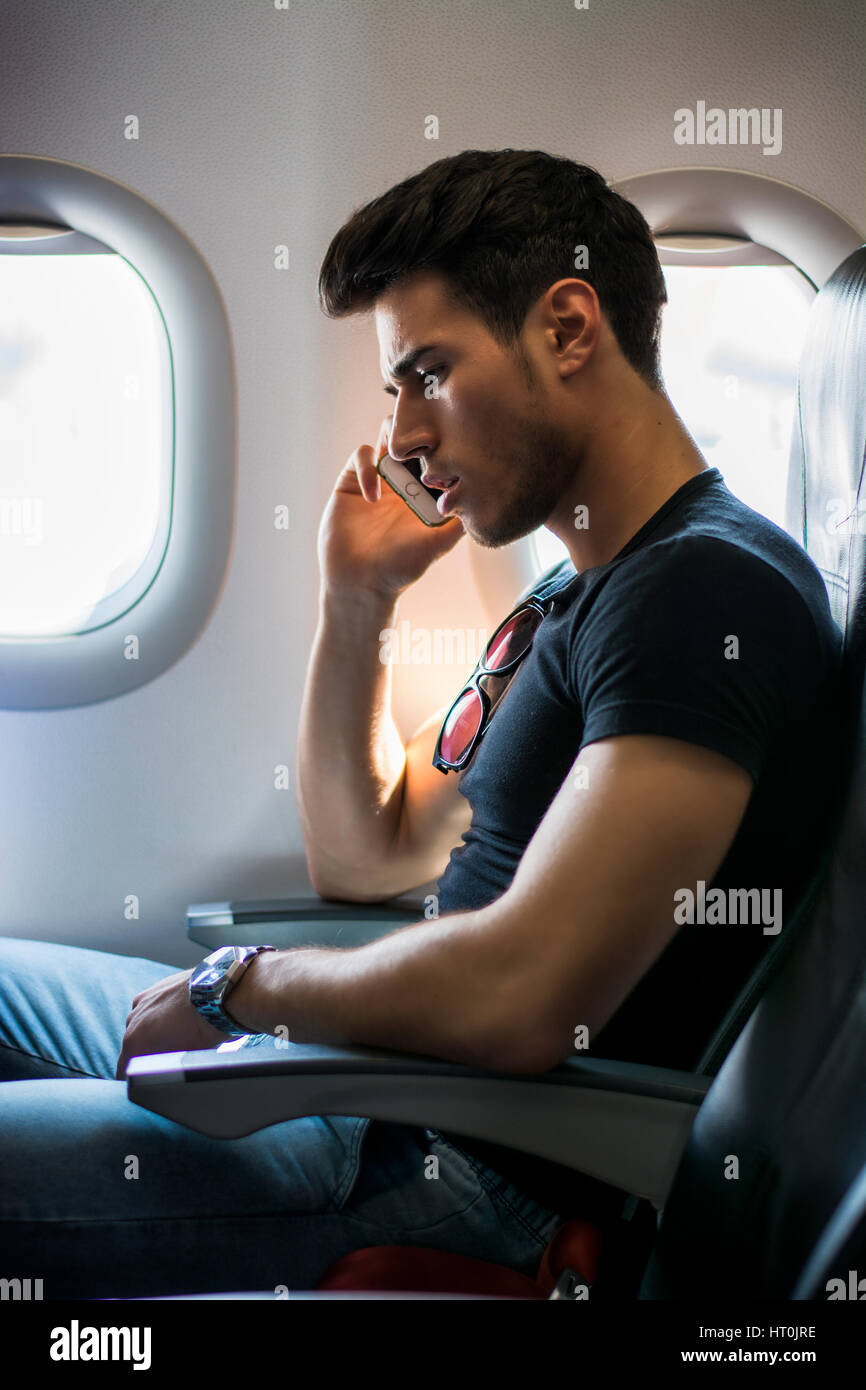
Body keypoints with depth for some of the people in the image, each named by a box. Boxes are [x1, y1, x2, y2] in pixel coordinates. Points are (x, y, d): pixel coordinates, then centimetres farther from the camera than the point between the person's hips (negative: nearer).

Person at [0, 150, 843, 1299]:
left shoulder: (710, 590, -20)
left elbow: (522, 999, -30)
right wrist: (356, 599, 6)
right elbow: (362, 857, 18)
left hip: (485, 1169, -10)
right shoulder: (571, 598, 14)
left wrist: (242, 984, -13)